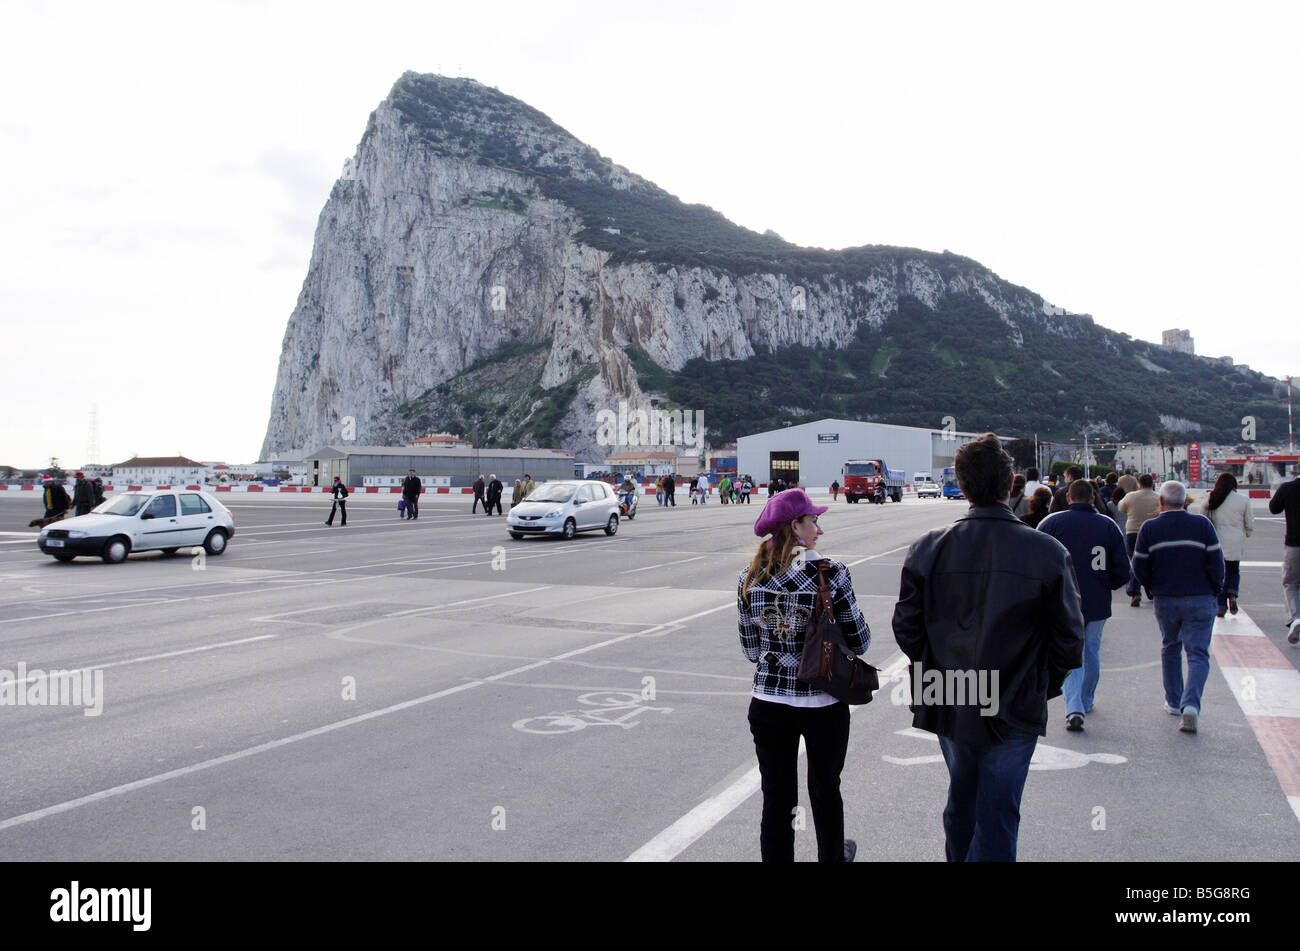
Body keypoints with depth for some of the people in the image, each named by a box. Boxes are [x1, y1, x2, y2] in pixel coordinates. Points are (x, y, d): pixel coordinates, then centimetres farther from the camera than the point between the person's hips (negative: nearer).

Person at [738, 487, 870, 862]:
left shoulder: (750, 578, -3)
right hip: (823, 705, -2)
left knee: (776, 800, 11)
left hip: (767, 702, 2)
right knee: (824, 790, 20)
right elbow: (858, 642, -8)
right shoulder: (829, 572, -15)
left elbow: (750, 649, 6)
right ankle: (832, 855, 42)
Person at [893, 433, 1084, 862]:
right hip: (1014, 711, -2)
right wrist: (1045, 685, 10)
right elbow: (1069, 636, -7)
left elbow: (906, 627, -4)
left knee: (961, 797, 23)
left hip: (947, 708, 3)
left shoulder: (927, 549, -10)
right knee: (997, 814, 8)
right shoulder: (1047, 553, -13)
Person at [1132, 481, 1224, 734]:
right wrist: (1215, 591, 8)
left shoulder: (1149, 528, -4)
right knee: (1198, 654, 2)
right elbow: (1216, 562, -7)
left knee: (1170, 648, 21)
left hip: (1165, 600, 1)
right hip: (1201, 600, -1)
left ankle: (1173, 701, 27)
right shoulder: (1202, 524, -5)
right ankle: (1191, 704, -17)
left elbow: (1139, 567, -2)